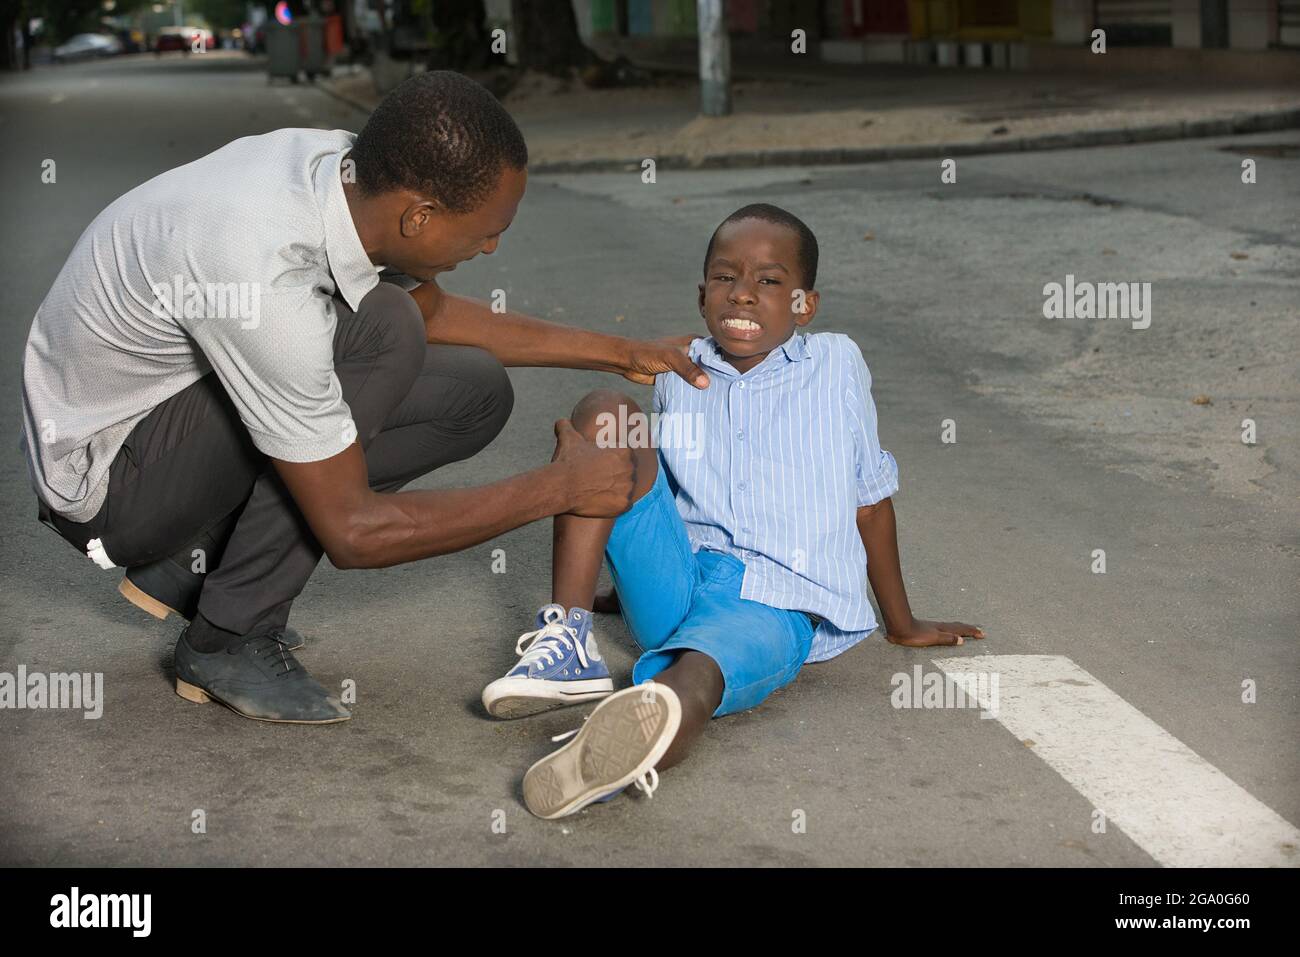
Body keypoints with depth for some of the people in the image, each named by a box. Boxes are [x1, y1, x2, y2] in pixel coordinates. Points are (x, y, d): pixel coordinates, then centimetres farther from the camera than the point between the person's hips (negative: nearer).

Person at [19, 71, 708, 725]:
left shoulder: (347, 165, -12)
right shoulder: (266, 285, -36)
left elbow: (433, 310, 11)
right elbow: (350, 530, -28)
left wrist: (618, 353, 8)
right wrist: (563, 487, -21)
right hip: (102, 478, -8)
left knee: (476, 391, -1)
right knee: (381, 329, -27)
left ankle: (193, 562, 6)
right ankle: (230, 641, -14)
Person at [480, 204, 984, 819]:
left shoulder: (836, 364, 10)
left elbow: (870, 499, 17)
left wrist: (901, 626, 24)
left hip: (775, 605, -4)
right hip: (678, 580, 4)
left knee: (700, 669, -40)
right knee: (602, 413, -13)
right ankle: (567, 638, -23)